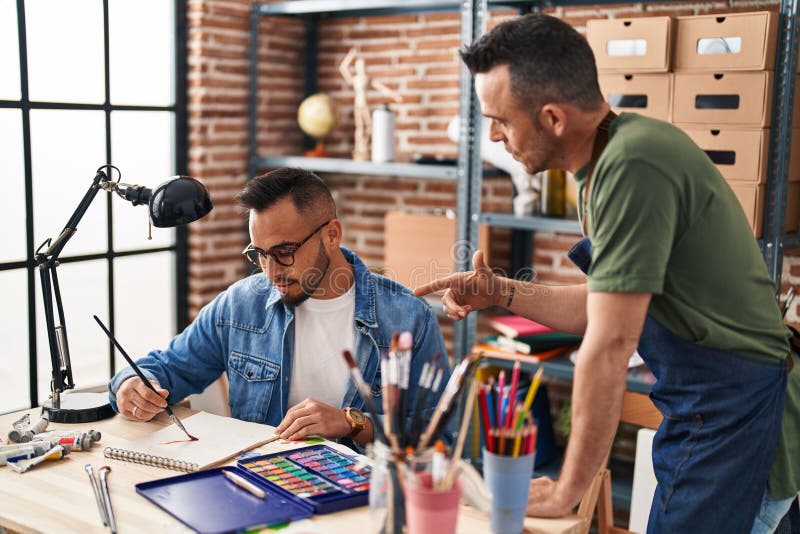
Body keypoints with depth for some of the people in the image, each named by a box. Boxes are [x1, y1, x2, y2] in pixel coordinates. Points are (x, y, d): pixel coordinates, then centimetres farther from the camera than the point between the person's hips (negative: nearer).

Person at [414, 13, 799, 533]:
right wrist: (500, 292, 10)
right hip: (702, 412, 9)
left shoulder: (633, 166, -24)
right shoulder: (613, 156, 7)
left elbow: (610, 345, -24)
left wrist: (565, 492, -16)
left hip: (733, 424, -9)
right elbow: (608, 305, 16)